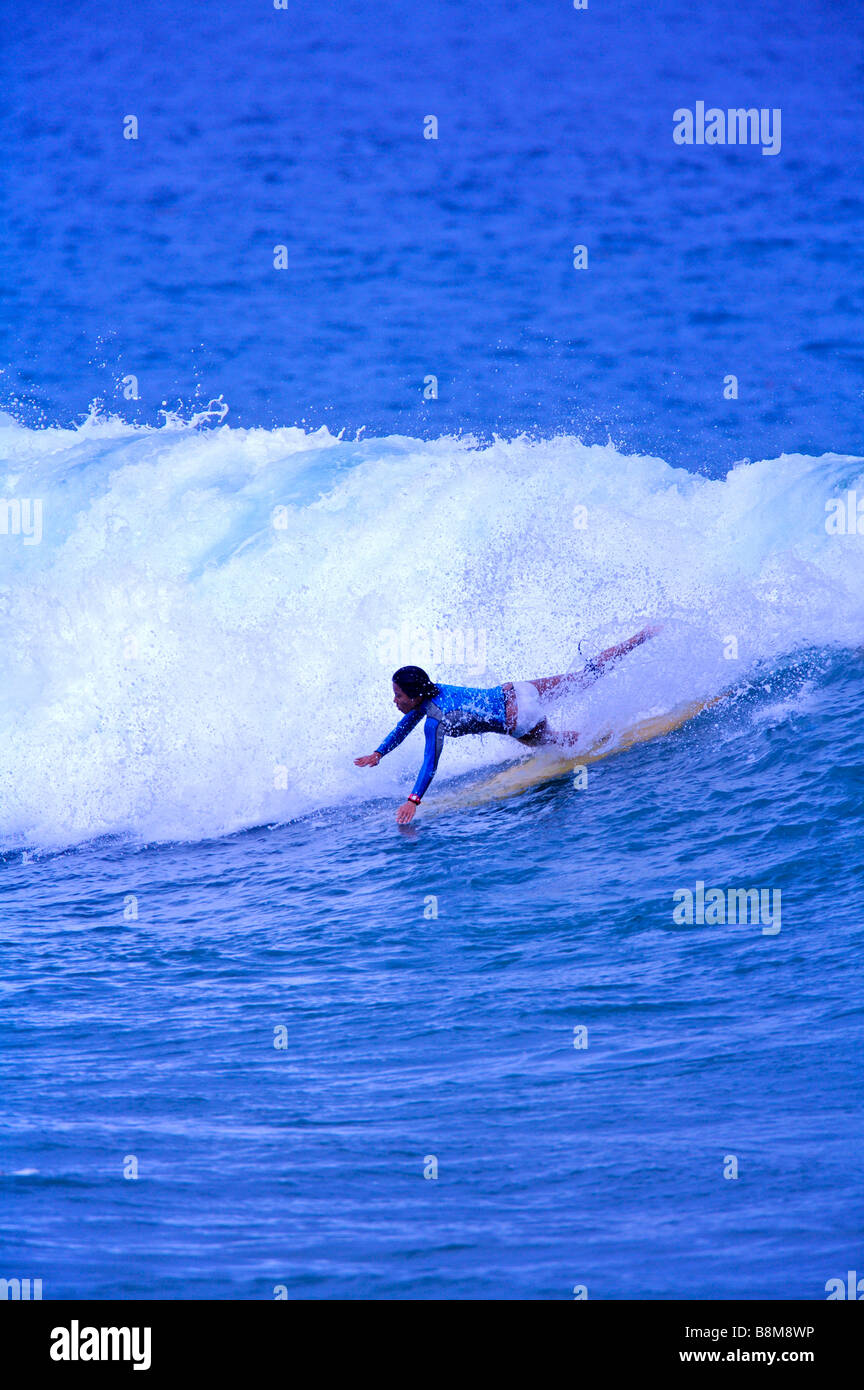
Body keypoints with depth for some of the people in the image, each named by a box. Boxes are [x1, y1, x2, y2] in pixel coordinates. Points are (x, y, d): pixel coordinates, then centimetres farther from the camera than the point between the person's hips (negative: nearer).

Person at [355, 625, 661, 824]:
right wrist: (377, 755, 18)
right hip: (513, 691, 7)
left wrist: (413, 800, -31)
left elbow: (430, 764, -28)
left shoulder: (435, 720, -22)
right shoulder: (430, 692, 1)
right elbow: (404, 727, 17)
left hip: (519, 720, -7)